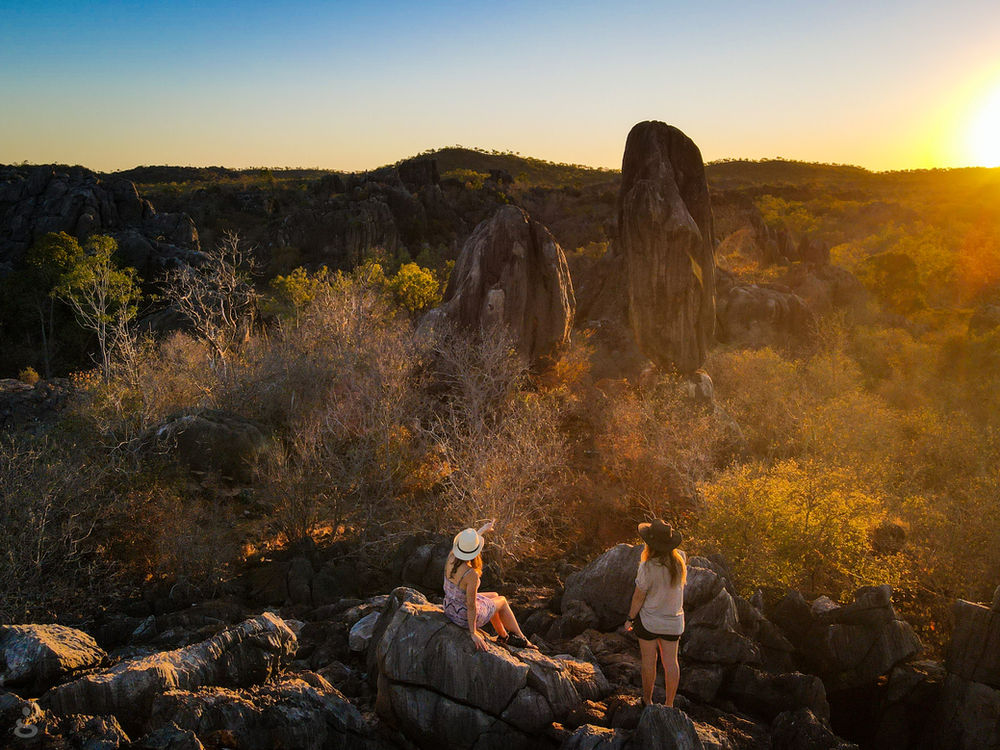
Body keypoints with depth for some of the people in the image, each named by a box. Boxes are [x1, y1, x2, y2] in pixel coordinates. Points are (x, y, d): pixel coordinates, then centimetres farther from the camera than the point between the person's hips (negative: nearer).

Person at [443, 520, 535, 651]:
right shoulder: (471, 574, -36)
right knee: (502, 601, 21)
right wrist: (473, 633, -16)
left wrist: (483, 529, 22)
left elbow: (465, 544, 8)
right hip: (466, 617, -6)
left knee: (494, 596, 28)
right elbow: (471, 606, -28)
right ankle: (520, 638, 42)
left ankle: (503, 636, 46)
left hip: (449, 609, 6)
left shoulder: (451, 556, -15)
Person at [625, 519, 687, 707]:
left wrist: (630, 618, -1)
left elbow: (638, 597, -16)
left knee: (648, 660, 12)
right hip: (673, 621, 4)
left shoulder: (648, 568, -27)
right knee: (671, 661, 13)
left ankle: (647, 700, 28)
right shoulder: (680, 560, -11)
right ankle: (669, 704, 23)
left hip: (648, 620, -4)